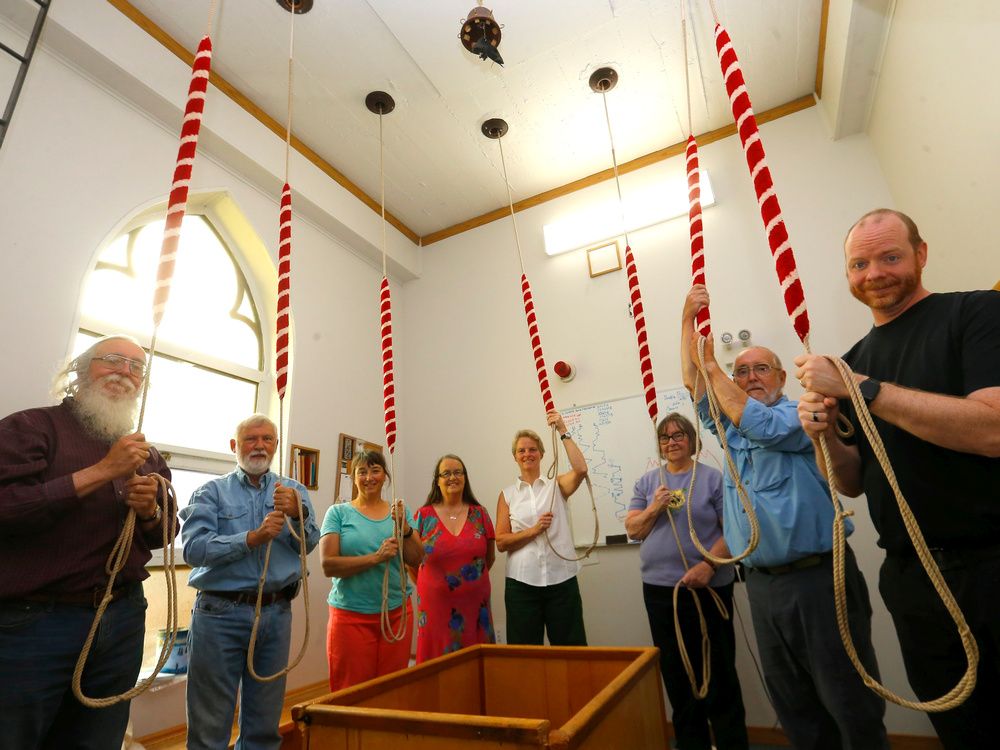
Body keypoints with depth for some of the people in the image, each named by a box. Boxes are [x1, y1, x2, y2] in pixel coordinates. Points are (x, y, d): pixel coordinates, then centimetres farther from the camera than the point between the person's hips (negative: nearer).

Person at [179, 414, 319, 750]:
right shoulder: (212, 491, 1)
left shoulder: (294, 491, 7)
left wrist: (297, 514, -23)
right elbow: (194, 549, -12)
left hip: (276, 613, 3)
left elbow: (309, 543, -4)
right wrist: (252, 539, -23)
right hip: (220, 612, -2)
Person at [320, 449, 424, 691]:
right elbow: (328, 565, -11)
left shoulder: (400, 511, 6)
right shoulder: (338, 513, -2)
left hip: (397, 612, 3)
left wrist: (404, 527, -16)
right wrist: (376, 557, -21)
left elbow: (416, 559, 1)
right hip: (351, 615, -2)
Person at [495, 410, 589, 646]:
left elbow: (581, 469, -18)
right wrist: (533, 530, -14)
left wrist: (563, 431, -17)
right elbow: (501, 542, -1)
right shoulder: (507, 495, 4)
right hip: (522, 582, 1)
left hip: (561, 579, 0)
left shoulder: (557, 485, 3)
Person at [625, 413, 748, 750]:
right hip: (659, 588, 4)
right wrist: (654, 508, -11)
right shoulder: (647, 481, 7)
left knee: (717, 669, 7)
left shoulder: (713, 478, -3)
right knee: (676, 671, 14)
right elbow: (633, 529, 6)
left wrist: (708, 564, -19)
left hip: (708, 588, -3)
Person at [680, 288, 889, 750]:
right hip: (763, 582, 6)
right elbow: (693, 385, 8)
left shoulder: (802, 414, -4)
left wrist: (711, 366, -15)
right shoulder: (730, 426, 13)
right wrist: (688, 320, 2)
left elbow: (758, 423, -23)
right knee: (794, 709, 14)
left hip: (818, 576, -5)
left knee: (851, 704, 3)